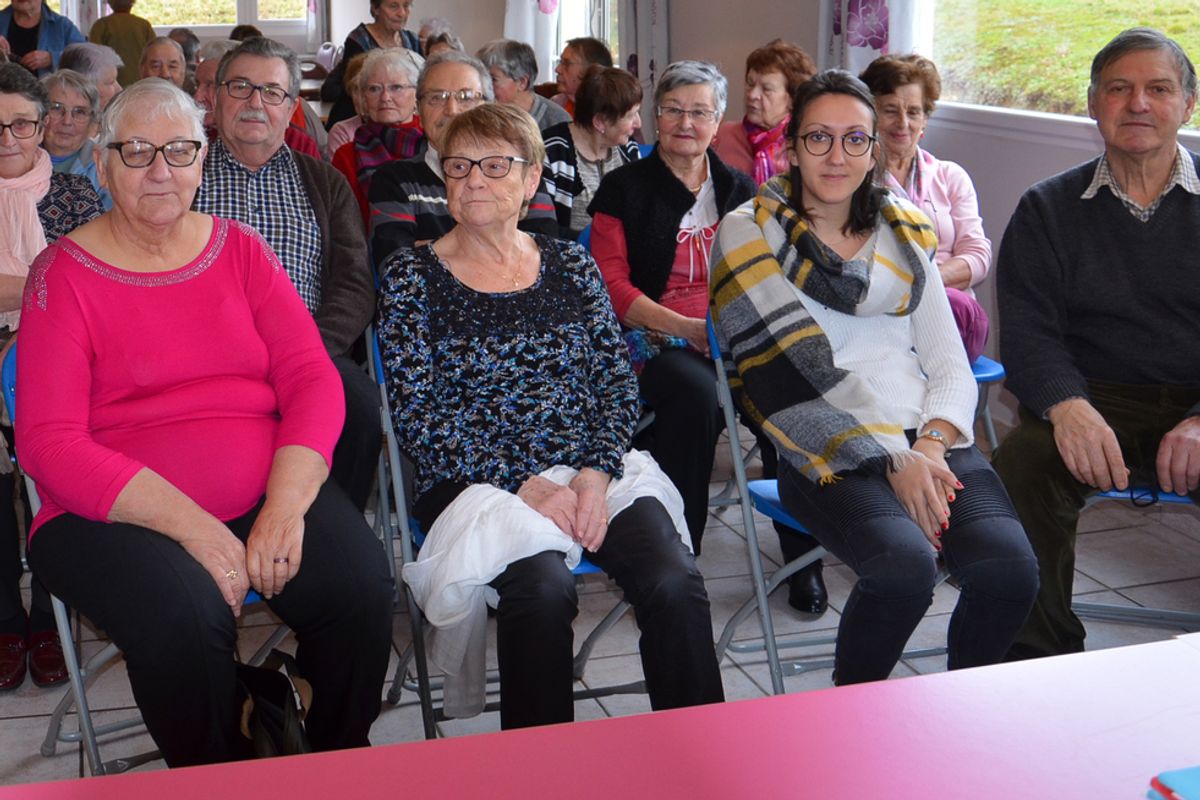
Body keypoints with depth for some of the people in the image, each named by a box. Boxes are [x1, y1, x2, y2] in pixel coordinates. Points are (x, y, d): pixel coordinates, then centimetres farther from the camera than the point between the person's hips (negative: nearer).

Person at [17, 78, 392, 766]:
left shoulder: (240, 250, 11)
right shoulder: (65, 273, 1)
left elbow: (313, 379, 3)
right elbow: (50, 444, -8)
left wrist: (286, 504, -16)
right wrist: (190, 525, -20)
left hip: (269, 494, 3)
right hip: (116, 514, -3)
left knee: (363, 584, -23)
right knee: (185, 617, -32)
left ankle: (340, 762, 4)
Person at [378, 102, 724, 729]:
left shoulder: (571, 267, 14)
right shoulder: (412, 276, 5)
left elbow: (619, 385, 9)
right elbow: (418, 417, -5)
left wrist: (596, 475, -11)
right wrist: (527, 486, -14)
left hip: (596, 474, 3)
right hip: (478, 485, -2)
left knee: (674, 583, -25)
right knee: (542, 588, -33)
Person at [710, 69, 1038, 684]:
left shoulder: (905, 235, 19)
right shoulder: (749, 233, 5)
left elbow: (950, 364, 14)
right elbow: (794, 369, -7)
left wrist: (932, 445, -8)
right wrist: (892, 460, -15)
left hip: (929, 438, 4)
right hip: (828, 454, -4)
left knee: (1009, 567, -23)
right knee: (905, 565, -31)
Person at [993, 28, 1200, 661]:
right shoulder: (1048, 209, 12)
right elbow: (1027, 330, 0)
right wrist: (1068, 407, -22)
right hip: (1097, 403, 1)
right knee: (1022, 466, -30)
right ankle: (1039, 661, -13)